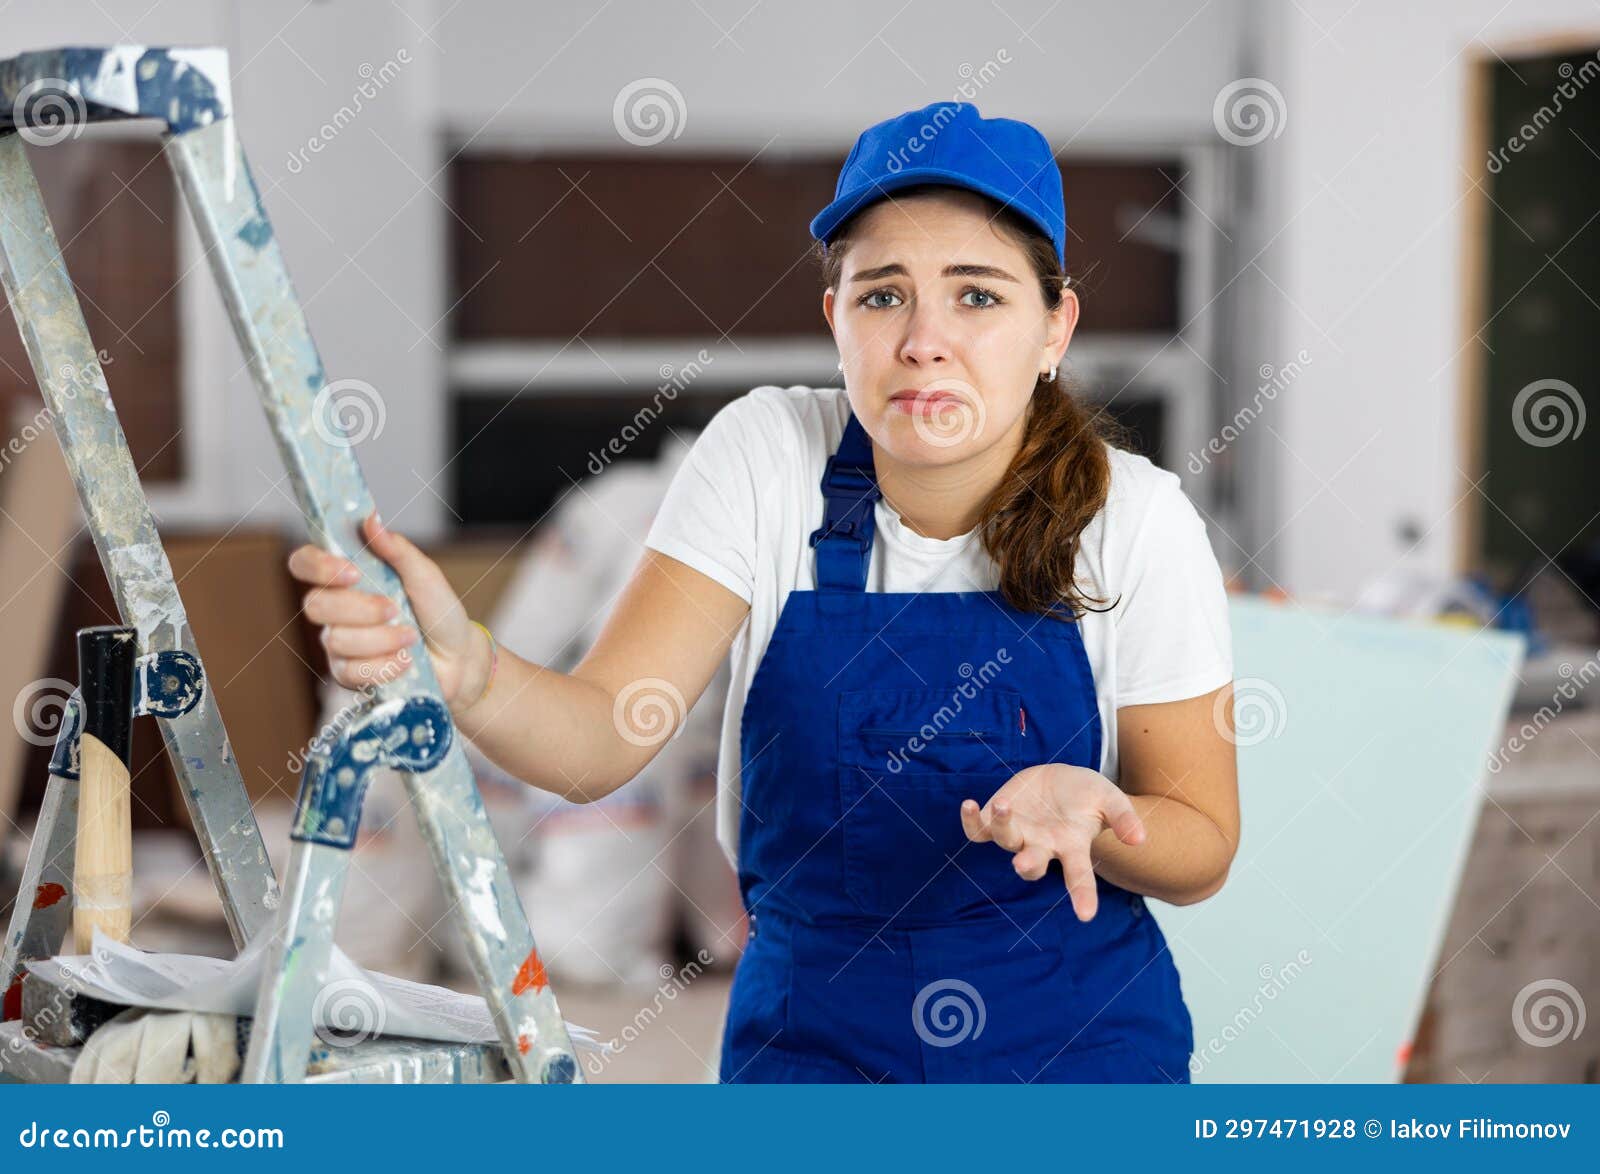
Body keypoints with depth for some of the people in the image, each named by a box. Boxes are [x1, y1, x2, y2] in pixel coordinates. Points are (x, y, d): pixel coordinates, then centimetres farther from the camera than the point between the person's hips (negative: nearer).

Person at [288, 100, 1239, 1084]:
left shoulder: (1135, 521, -14)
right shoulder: (769, 457, -12)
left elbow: (1201, 849, -6)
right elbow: (602, 733, -22)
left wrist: (1083, 810, -28)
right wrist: (464, 669, -44)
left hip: (1080, 1039, 0)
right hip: (812, 1031, 1)